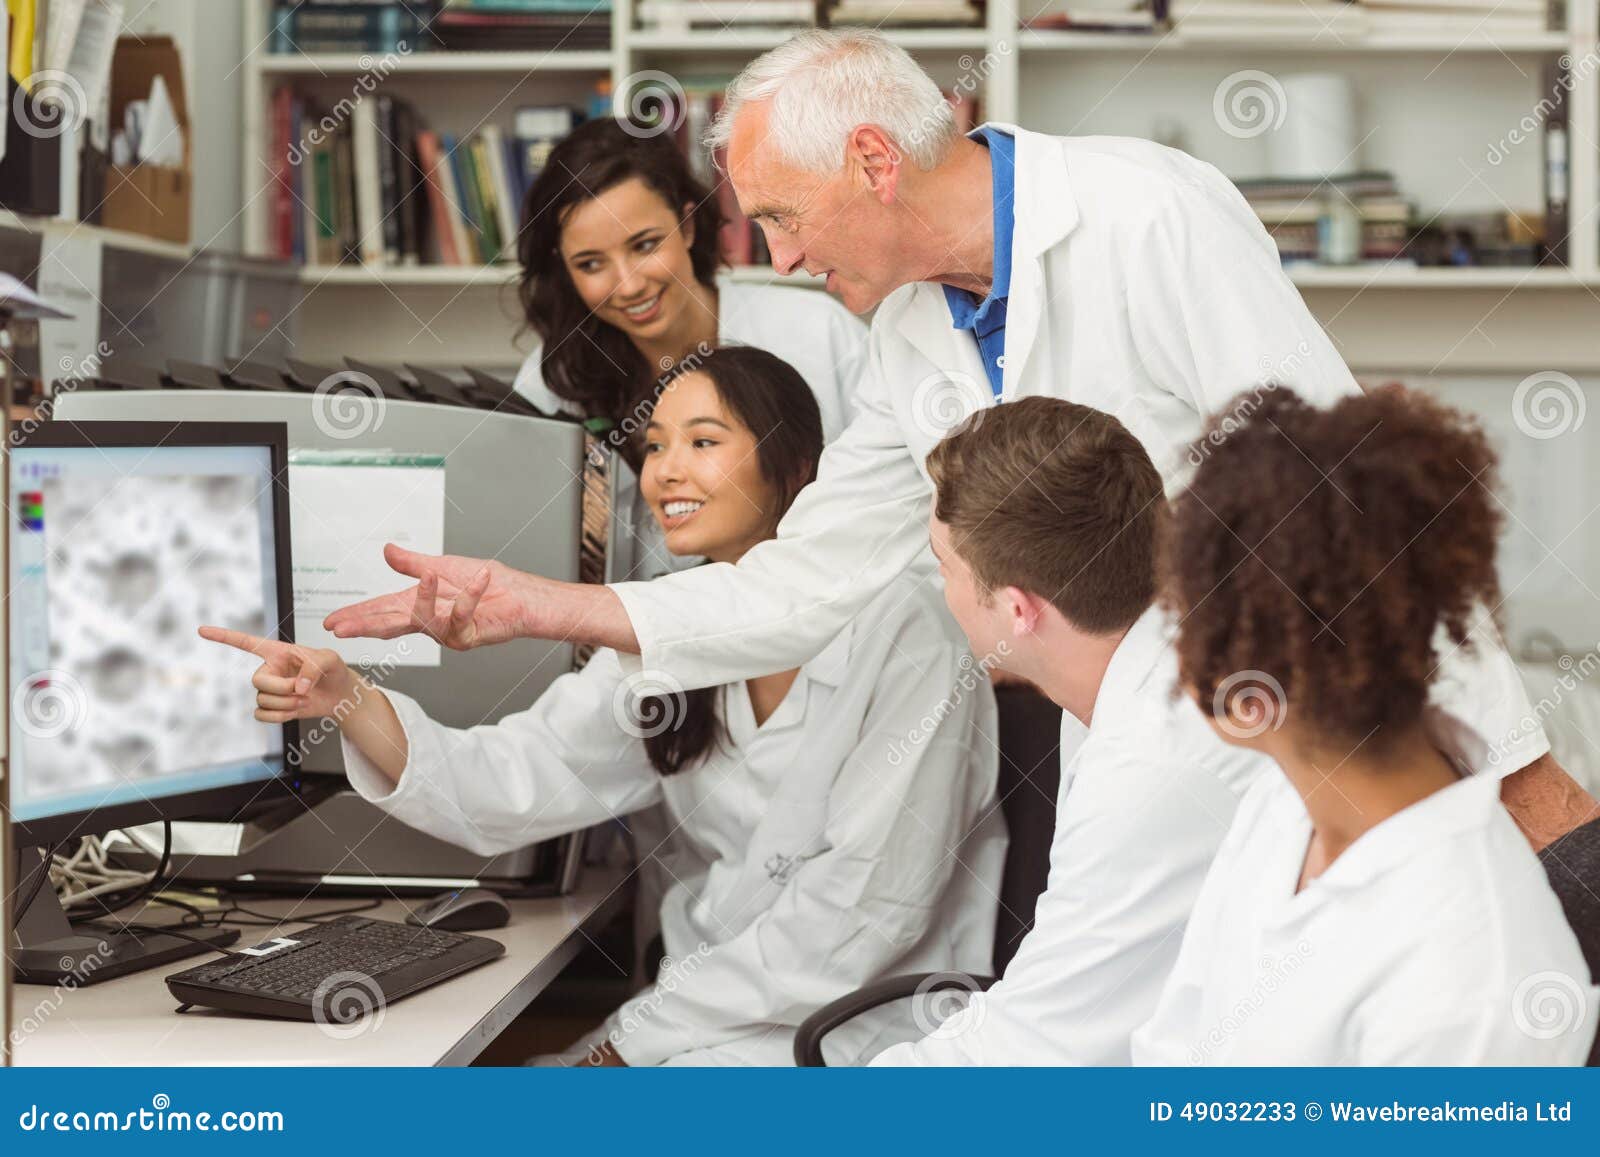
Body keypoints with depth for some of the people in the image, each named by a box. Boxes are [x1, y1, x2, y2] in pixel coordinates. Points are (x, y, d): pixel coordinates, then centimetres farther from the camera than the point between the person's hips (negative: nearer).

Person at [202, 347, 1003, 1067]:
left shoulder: (900, 633, -12)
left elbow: (868, 904, -16)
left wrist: (642, 1031, -15)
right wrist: (348, 702, -20)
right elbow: (515, 786, -3)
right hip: (705, 1007, 6)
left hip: (862, 1036, -6)